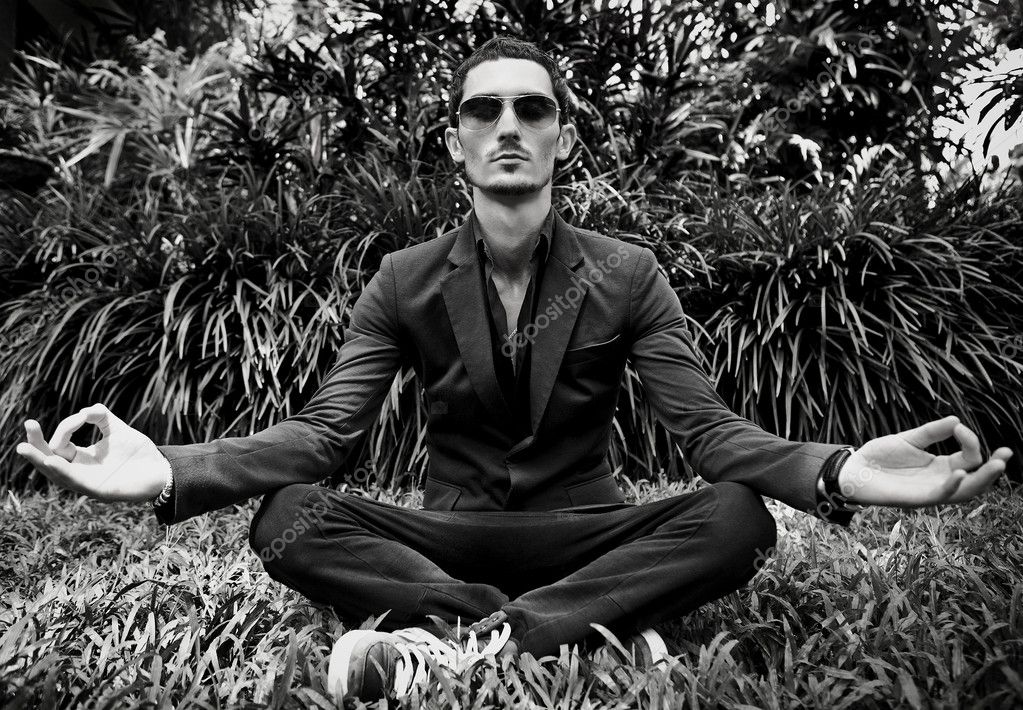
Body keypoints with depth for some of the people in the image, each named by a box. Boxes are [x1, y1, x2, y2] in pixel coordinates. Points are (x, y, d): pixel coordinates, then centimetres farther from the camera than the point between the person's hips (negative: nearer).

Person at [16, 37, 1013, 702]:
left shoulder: (627, 276, -3)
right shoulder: (405, 282, -1)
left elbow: (707, 429, -12)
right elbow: (322, 431, -10)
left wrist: (838, 472, -35)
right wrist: (173, 472, -30)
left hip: (584, 533, 0)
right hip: (450, 536, 1)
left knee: (736, 519, -28)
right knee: (287, 522, -27)